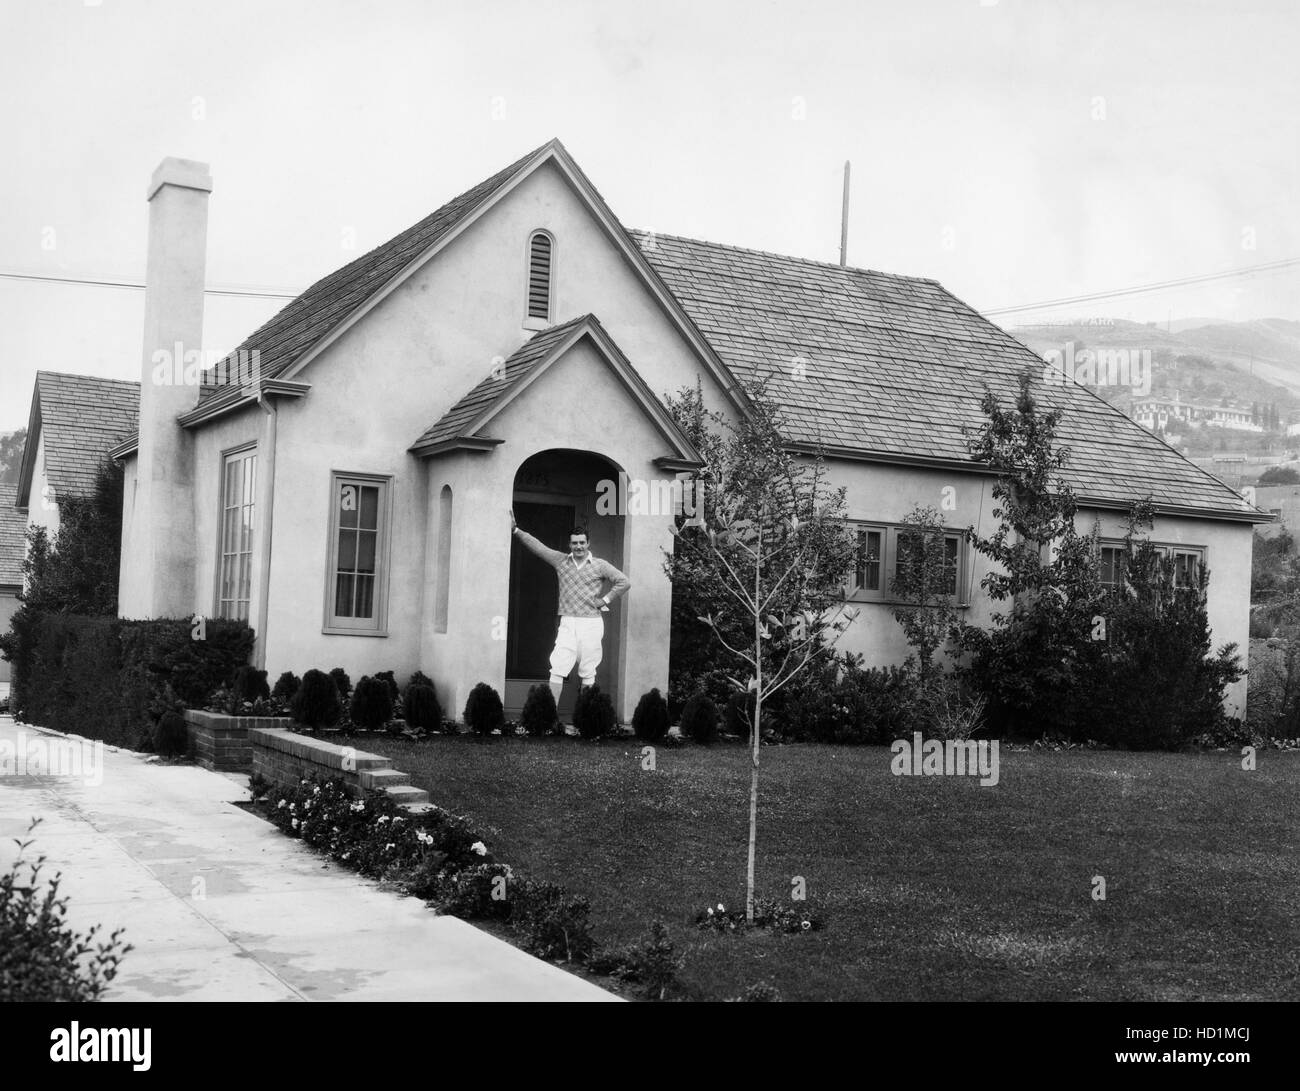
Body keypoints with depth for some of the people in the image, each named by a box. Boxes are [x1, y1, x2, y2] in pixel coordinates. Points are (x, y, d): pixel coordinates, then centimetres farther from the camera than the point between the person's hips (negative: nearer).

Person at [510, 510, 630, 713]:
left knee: (588, 673, 4)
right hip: (567, 623, 2)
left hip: (591, 623, -1)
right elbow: (536, 546, 4)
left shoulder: (600, 566, 2)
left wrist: (605, 599, -3)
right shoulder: (561, 561, 8)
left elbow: (624, 582, 1)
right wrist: (515, 530, -4)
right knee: (557, 669, -9)